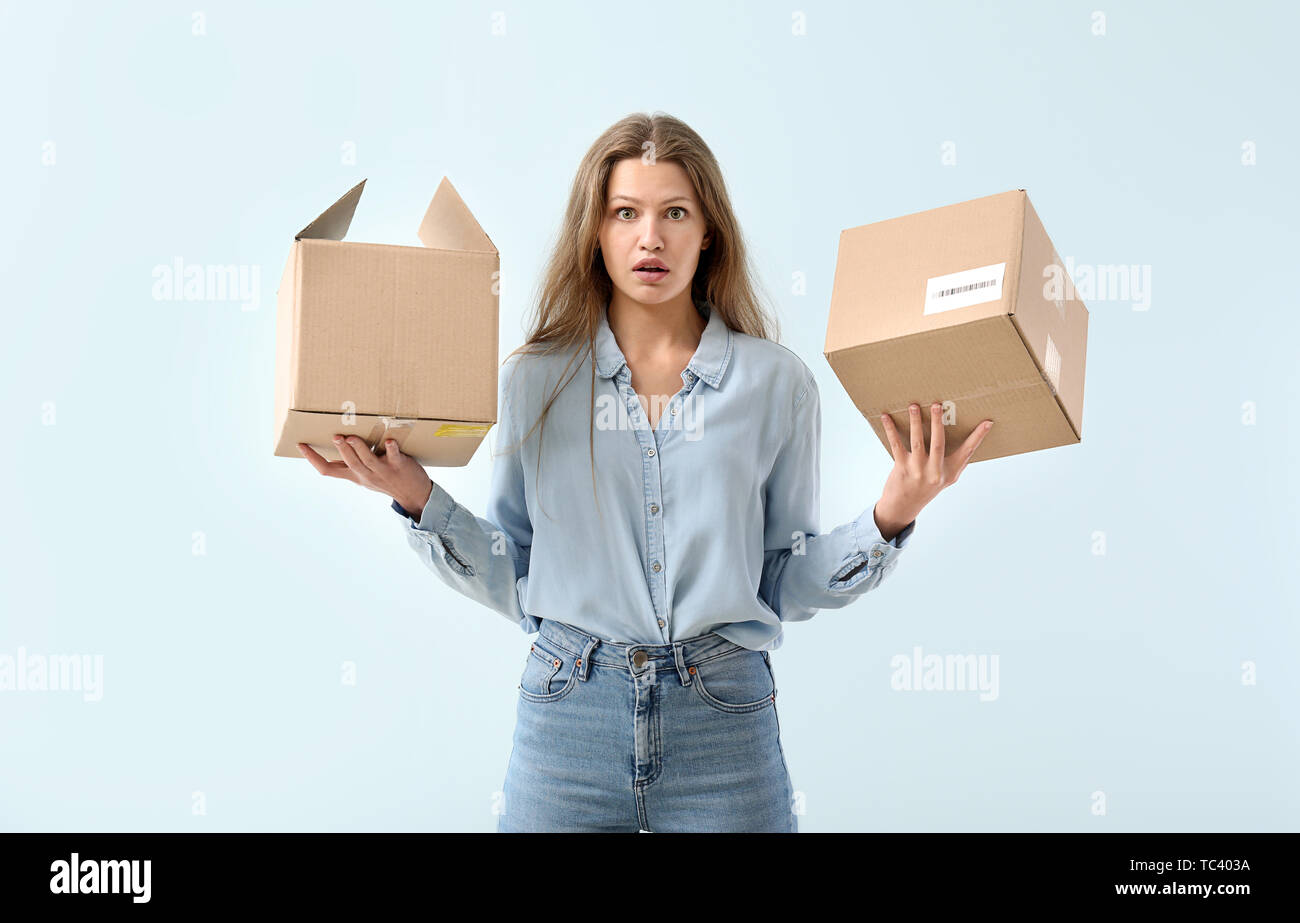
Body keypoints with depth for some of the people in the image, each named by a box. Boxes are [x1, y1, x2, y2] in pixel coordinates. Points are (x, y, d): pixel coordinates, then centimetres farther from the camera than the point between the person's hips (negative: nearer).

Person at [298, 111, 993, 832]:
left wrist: (889, 518, -9)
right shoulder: (534, 380, 2)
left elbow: (789, 584, 4)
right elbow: (508, 580, 4)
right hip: (568, 712, 0)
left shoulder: (776, 382, 2)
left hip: (724, 719, 0)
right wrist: (417, 497, -8)